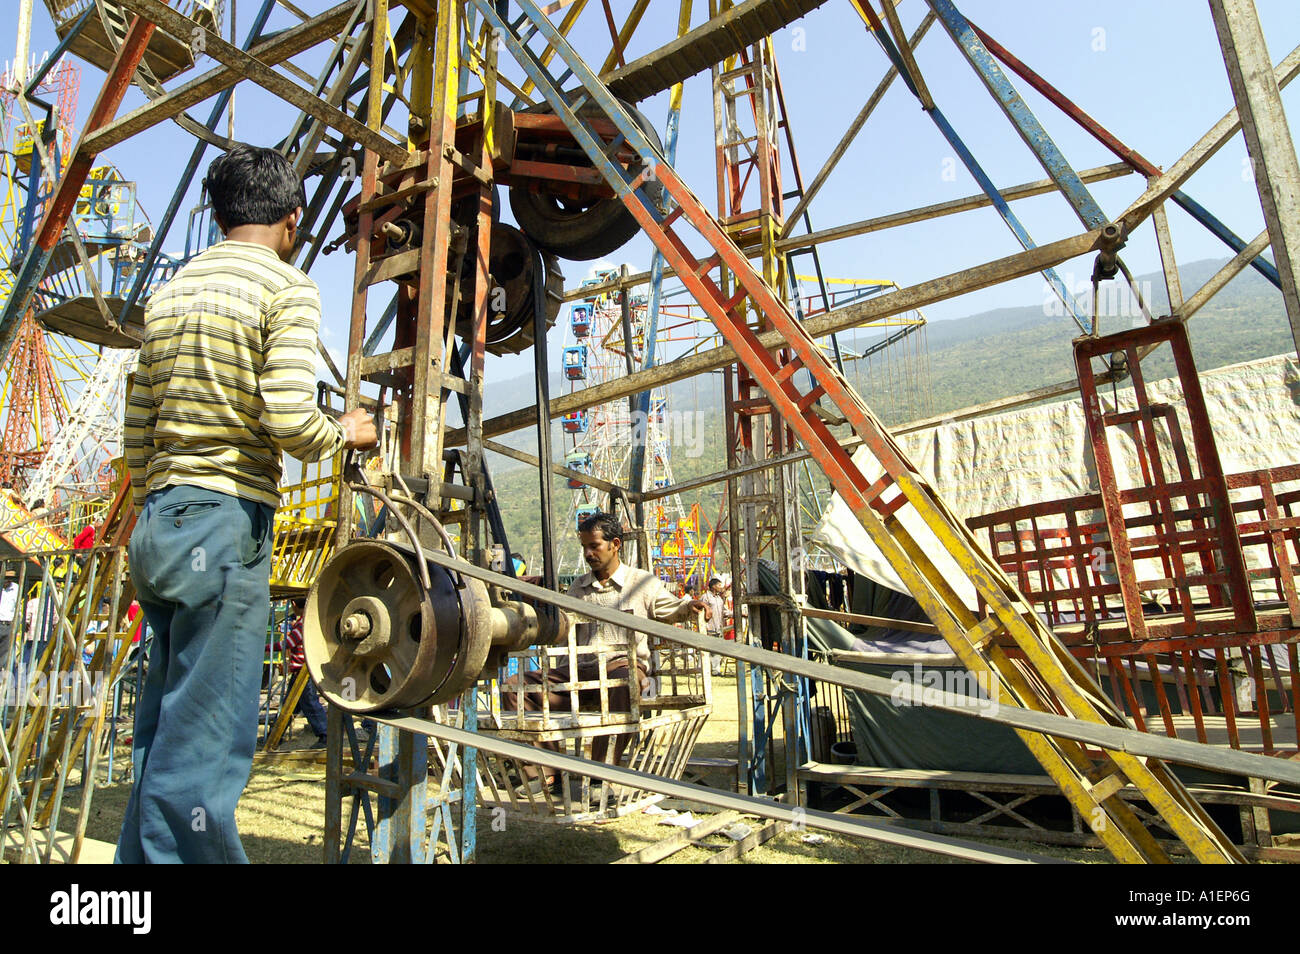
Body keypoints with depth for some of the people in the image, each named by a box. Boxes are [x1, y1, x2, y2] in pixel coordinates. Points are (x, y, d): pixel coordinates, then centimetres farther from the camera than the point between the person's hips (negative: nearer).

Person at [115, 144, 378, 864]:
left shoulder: (169, 291, 18)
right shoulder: (286, 287, -3)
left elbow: (136, 433, 18)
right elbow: (288, 421, -17)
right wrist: (347, 433, 3)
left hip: (155, 523, 8)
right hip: (225, 523, -8)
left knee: (159, 734, 14)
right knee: (202, 746, -5)